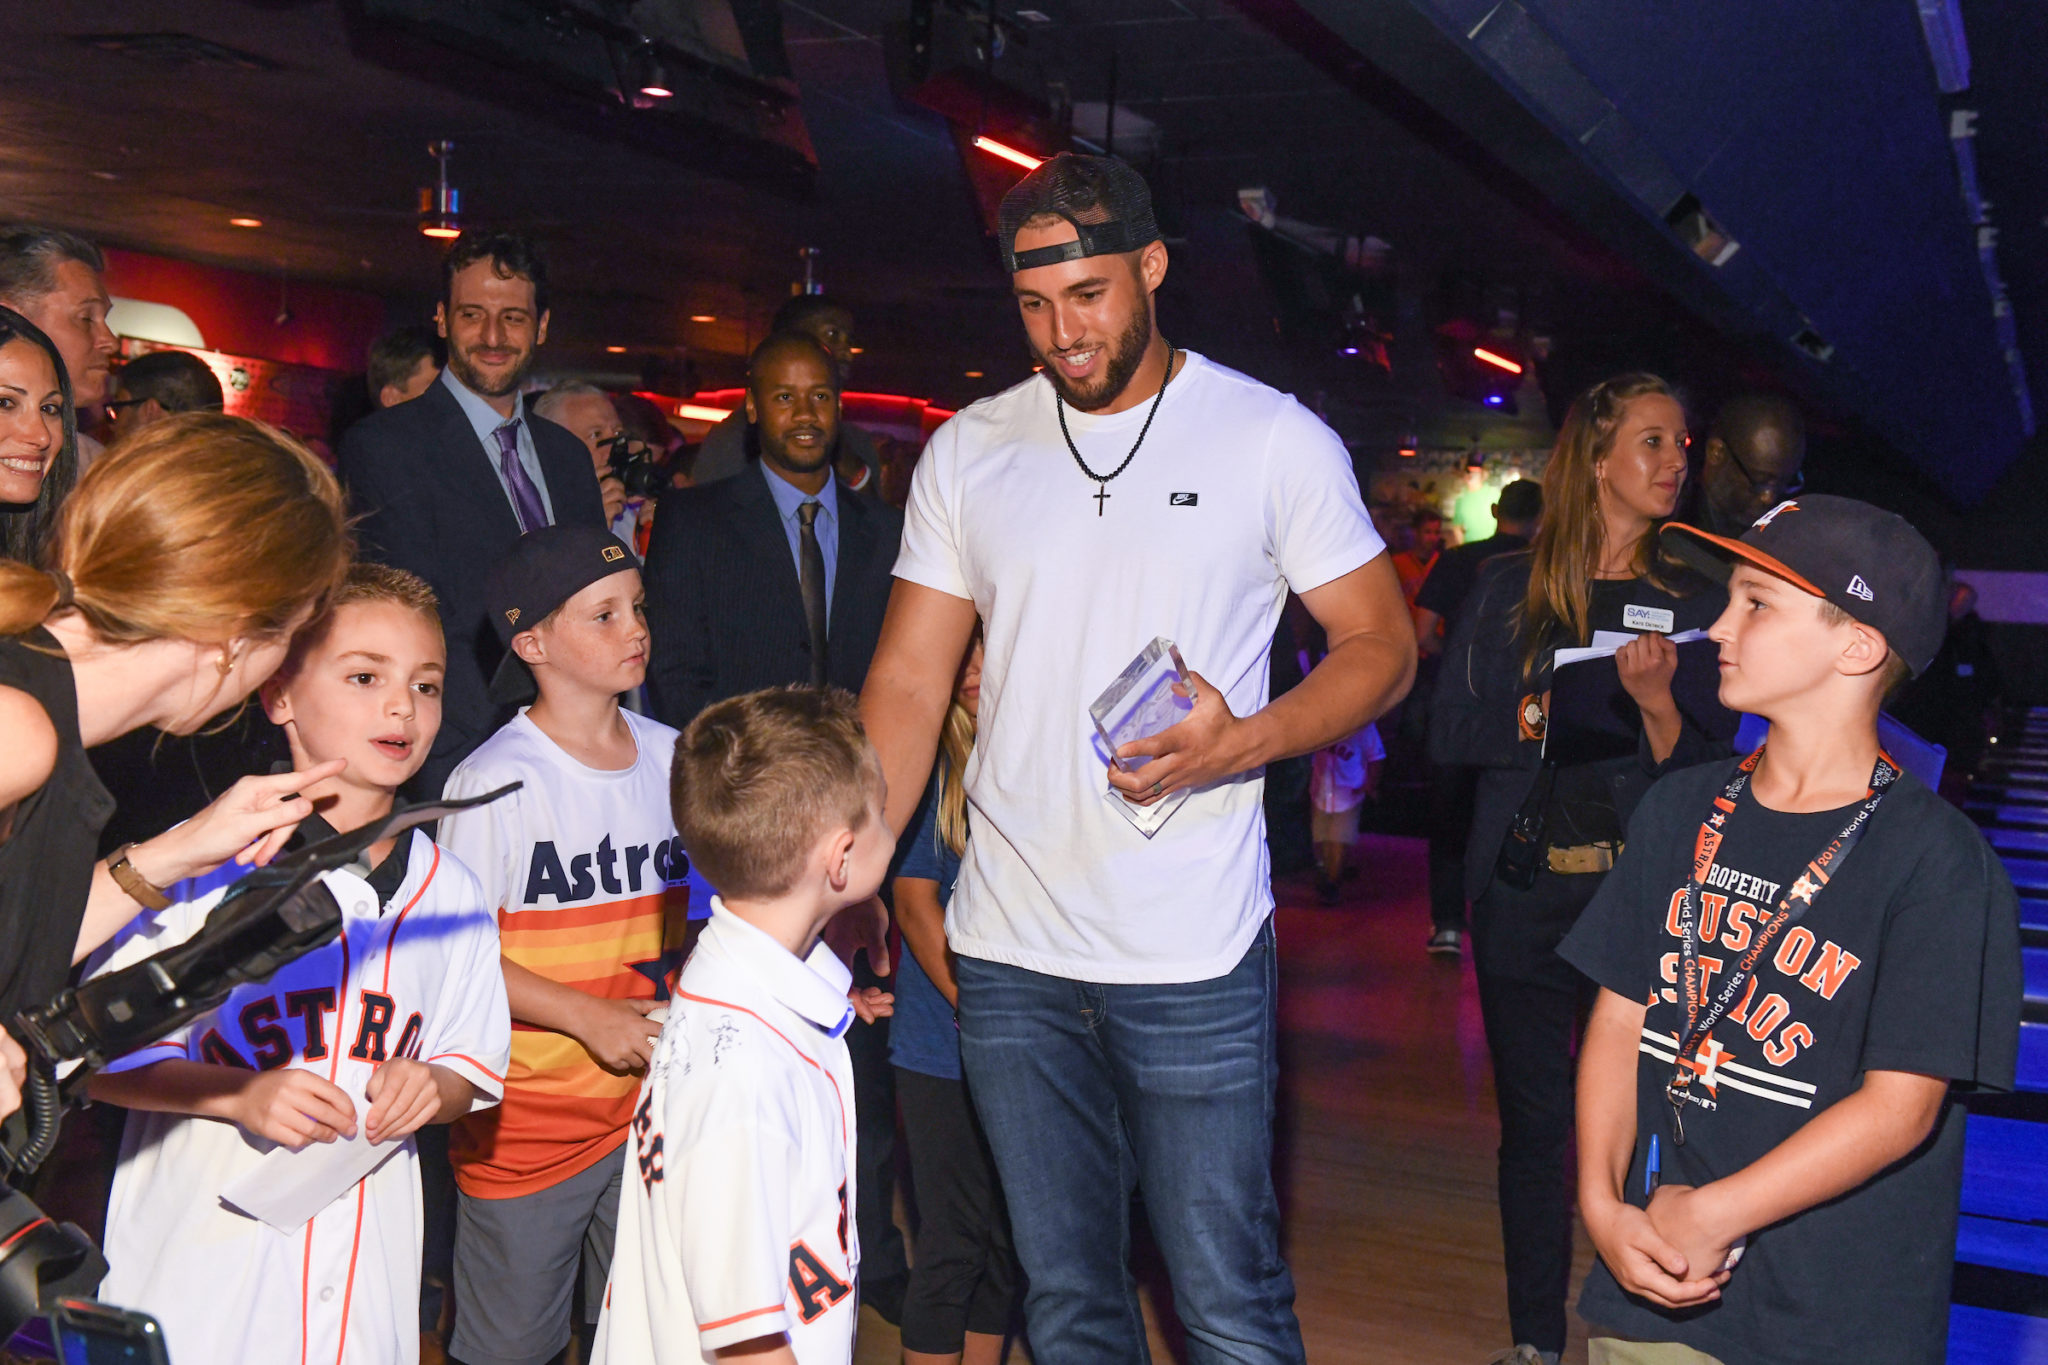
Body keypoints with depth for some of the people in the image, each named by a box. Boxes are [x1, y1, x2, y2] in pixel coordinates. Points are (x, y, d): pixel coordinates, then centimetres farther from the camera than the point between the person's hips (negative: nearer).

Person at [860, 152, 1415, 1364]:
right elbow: (908, 687, 6)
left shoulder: (1274, 437, -2)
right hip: (1009, 956, 3)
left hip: (1194, 956, -3)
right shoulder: (966, 454, 6)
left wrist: (1240, 742, -18)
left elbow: (1383, 645, 1)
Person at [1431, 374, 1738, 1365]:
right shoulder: (1509, 589, 5)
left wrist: (1654, 703, -16)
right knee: (1534, 1122, 7)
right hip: (1524, 892, 0)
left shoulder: (1695, 605, 5)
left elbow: (1709, 779, 2)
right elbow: (1449, 733, 0)